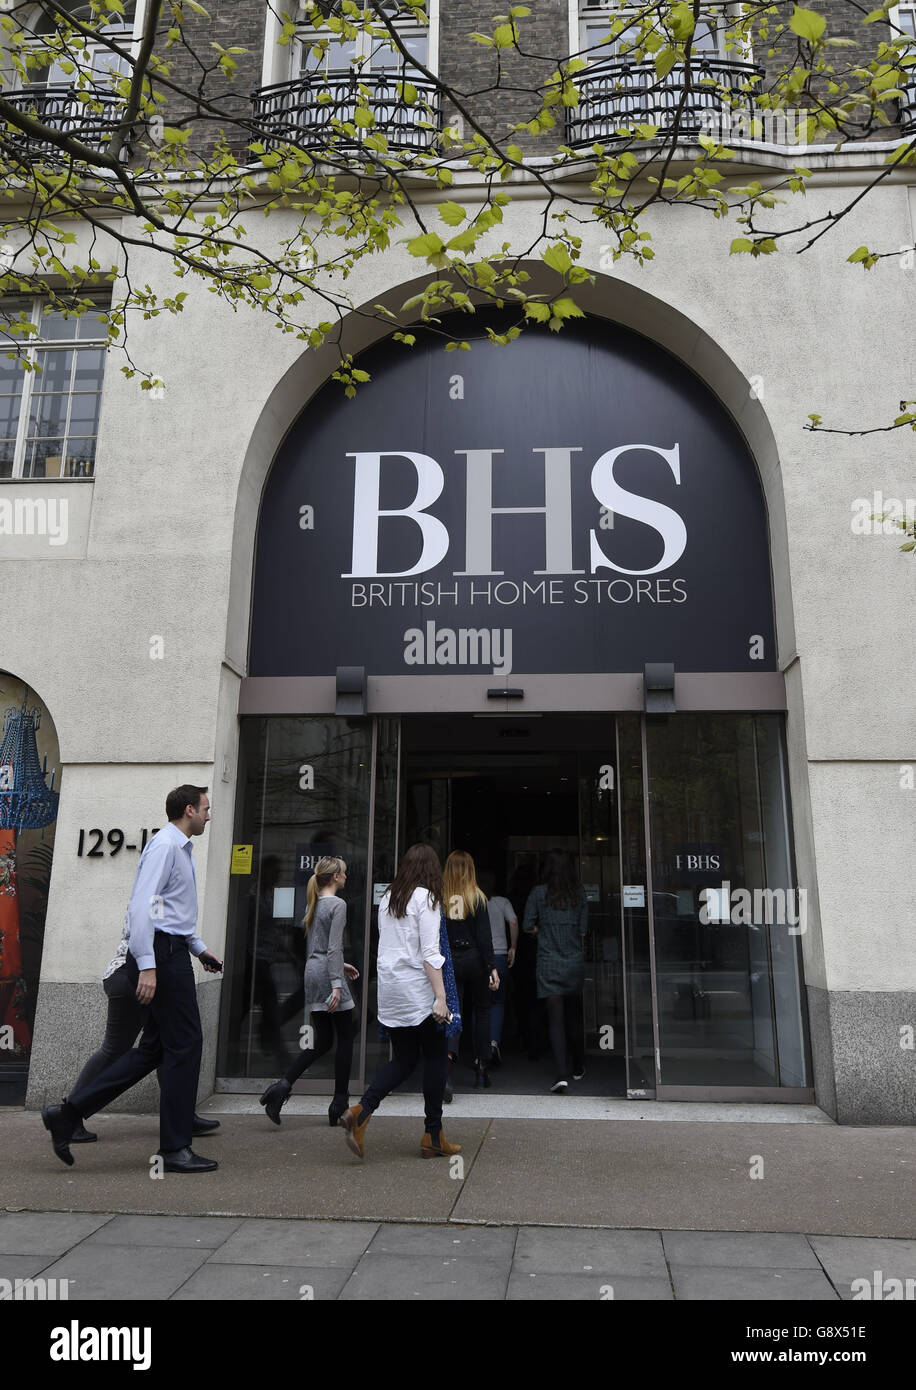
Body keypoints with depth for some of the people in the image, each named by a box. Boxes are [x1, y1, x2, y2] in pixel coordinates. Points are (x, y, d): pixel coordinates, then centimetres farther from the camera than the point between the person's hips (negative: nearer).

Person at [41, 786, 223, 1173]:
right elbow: (142, 905, -22)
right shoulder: (165, 845, -12)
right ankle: (175, 1149, 5)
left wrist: (199, 948, 29)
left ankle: (68, 1114, 14)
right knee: (184, 1044, -5)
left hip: (171, 954, 10)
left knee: (155, 1047, 11)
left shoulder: (180, 848, 20)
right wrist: (147, 966, -27)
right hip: (162, 954, -10)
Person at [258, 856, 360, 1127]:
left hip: (312, 972, 8)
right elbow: (334, 948, -18)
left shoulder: (314, 904, 15)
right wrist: (337, 983, -20)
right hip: (328, 975, -8)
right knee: (345, 1039, 4)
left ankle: (282, 1086, -4)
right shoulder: (338, 904, -11)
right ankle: (339, 1103, 9)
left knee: (322, 1042, 10)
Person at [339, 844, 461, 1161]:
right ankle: (433, 1137, 13)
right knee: (434, 1058, 7)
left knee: (403, 1059, 13)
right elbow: (430, 952, -16)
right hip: (420, 992, -7)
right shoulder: (425, 898, -10)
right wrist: (441, 997, -18)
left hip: (390, 992, 7)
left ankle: (361, 1111, -5)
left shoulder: (387, 899, 11)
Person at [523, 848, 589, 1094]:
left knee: (555, 1019, -1)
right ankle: (579, 1068, 29)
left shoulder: (539, 893, -5)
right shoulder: (579, 894, 1)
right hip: (575, 962, 3)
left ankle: (562, 1074, -9)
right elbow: (583, 930, 2)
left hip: (549, 964, -2)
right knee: (575, 1016, 17)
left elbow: (528, 926, -3)